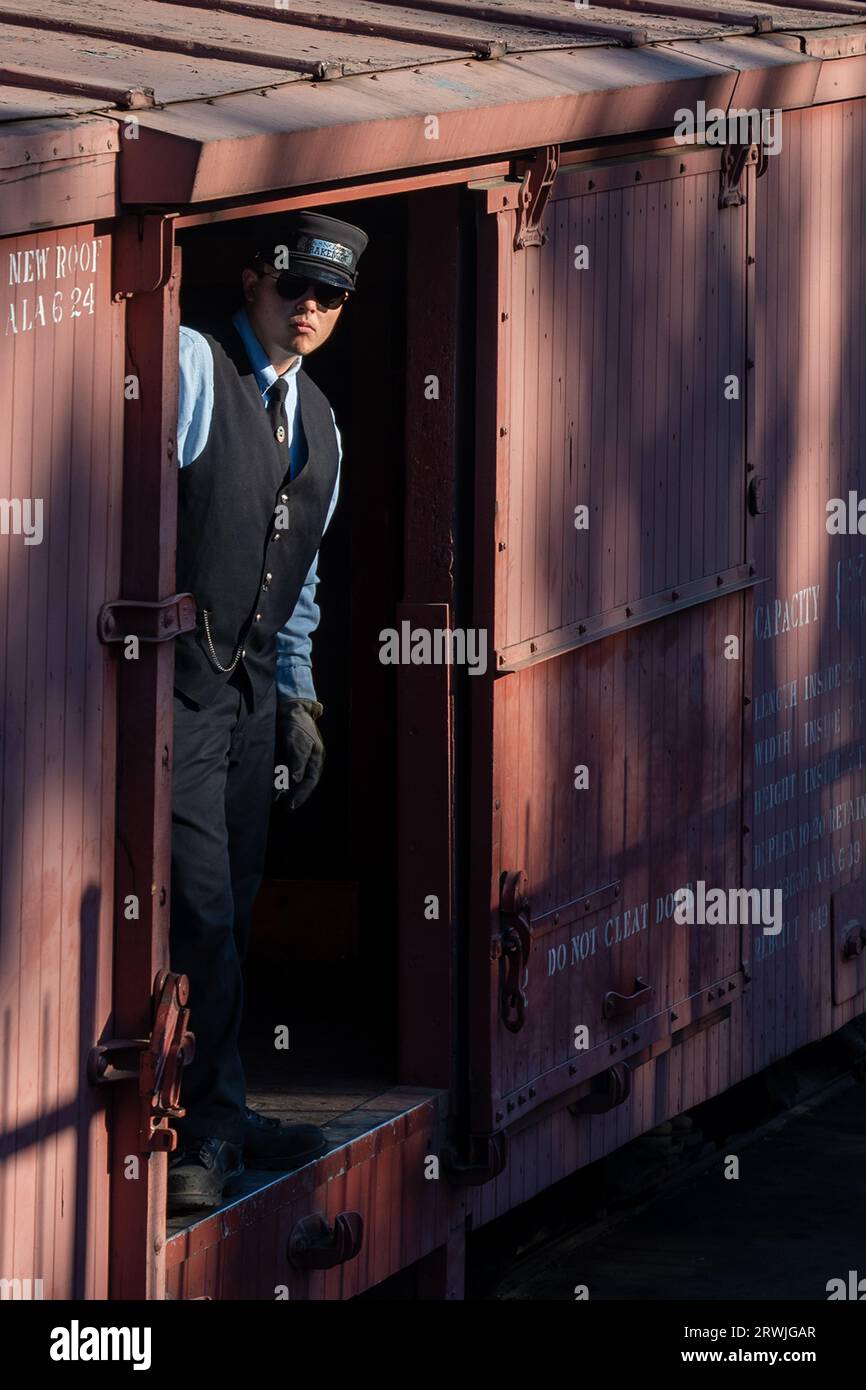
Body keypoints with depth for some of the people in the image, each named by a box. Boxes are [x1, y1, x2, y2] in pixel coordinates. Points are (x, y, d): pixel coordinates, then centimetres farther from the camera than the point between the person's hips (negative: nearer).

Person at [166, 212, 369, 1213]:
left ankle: (215, 1120, 18)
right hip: (179, 679, -8)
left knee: (232, 907, 11)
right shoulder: (191, 365, -9)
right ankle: (210, 1125, -3)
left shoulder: (318, 423, 17)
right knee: (201, 906, -9)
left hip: (252, 688, 8)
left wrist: (297, 693, 21)